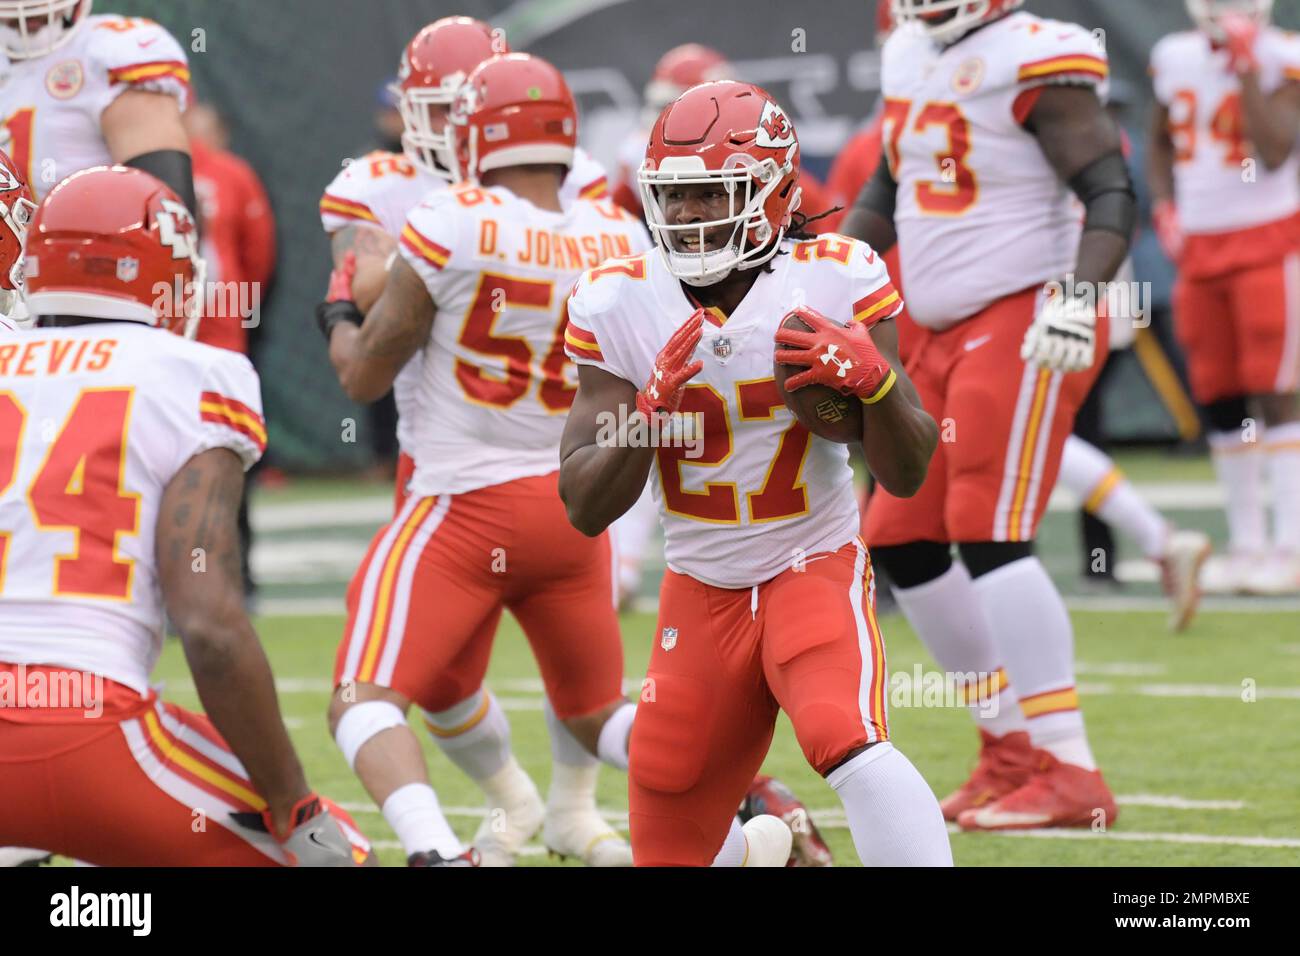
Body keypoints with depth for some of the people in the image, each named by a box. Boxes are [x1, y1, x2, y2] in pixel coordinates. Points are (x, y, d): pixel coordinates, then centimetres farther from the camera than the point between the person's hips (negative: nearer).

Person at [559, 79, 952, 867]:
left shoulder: (835, 284, -12)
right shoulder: (619, 306, -7)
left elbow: (907, 475, -9)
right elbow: (585, 507, -8)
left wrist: (874, 379, -29)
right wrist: (652, 409, -26)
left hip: (815, 567, -3)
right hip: (702, 591, 3)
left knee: (847, 741, -34)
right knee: (670, 851, 11)